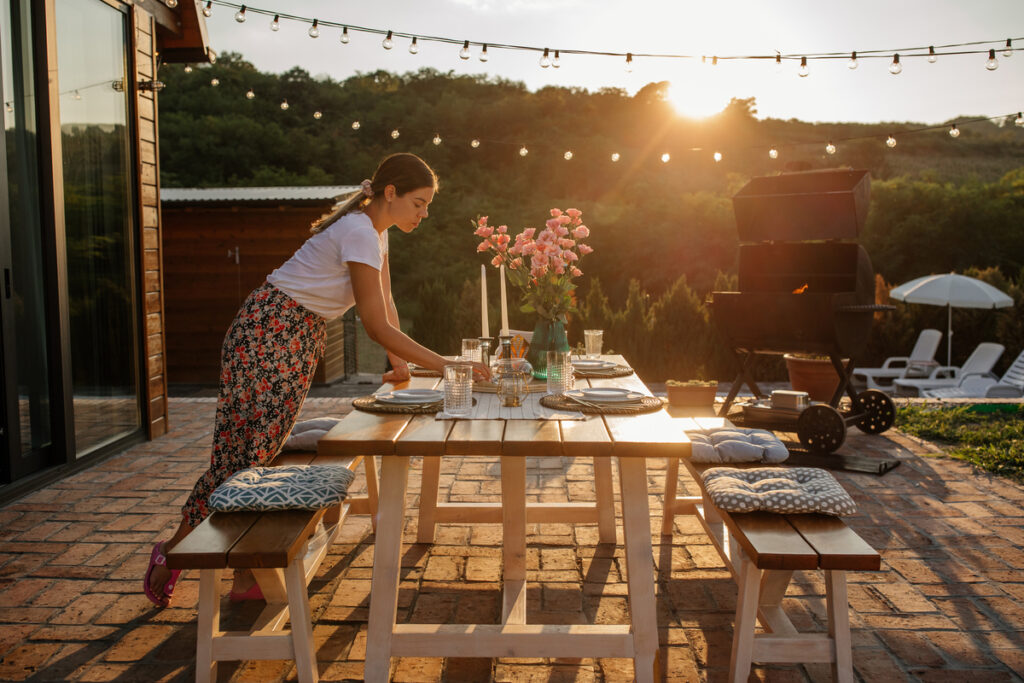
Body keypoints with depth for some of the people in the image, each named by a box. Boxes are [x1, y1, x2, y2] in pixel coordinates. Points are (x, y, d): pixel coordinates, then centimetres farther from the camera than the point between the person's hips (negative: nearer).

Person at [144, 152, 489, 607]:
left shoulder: (374, 228, 8)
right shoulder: (360, 234, -22)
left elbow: (386, 304, 13)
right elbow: (377, 326, -25)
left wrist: (400, 364, 5)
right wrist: (444, 366, -24)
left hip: (302, 339, 9)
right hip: (266, 332, -9)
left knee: (264, 450, 7)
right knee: (240, 450, -2)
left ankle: (246, 574, 11)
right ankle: (174, 551, 16)